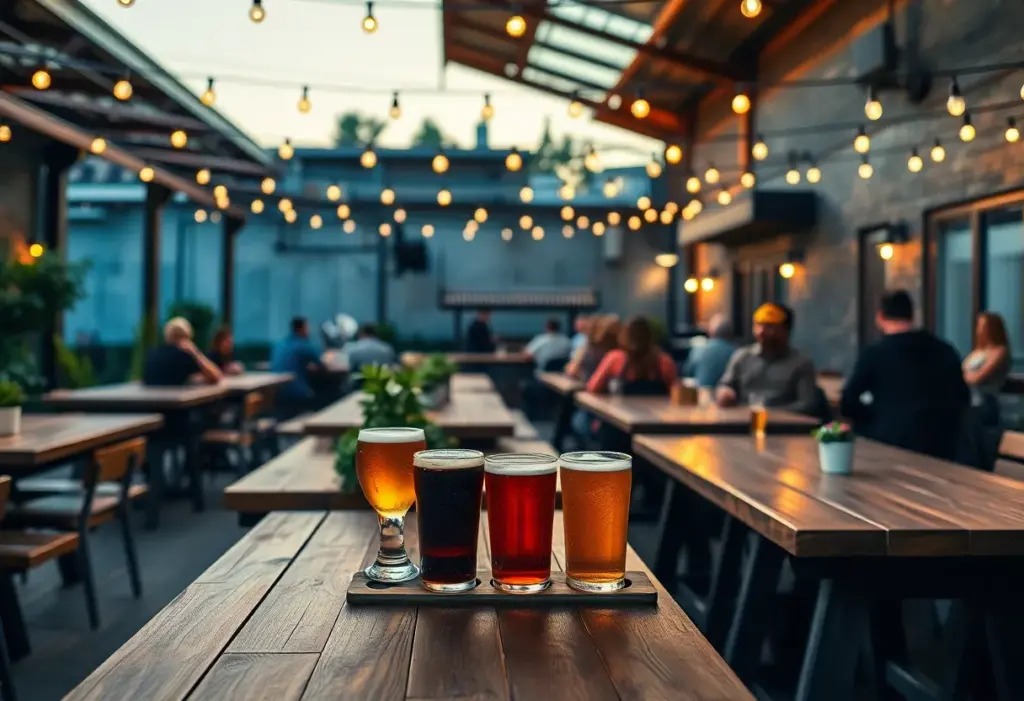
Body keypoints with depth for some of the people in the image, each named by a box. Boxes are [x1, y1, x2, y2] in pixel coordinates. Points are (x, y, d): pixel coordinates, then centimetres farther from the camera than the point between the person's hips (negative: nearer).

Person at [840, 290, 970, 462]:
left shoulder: (874, 353, -5)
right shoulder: (946, 350, 9)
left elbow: (847, 405, -5)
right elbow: (963, 399, 16)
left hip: (891, 444, -4)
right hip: (940, 446, 4)